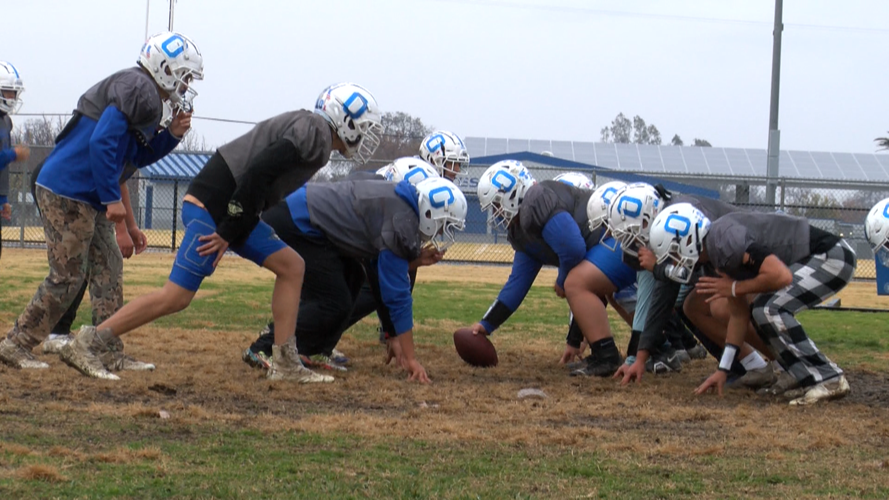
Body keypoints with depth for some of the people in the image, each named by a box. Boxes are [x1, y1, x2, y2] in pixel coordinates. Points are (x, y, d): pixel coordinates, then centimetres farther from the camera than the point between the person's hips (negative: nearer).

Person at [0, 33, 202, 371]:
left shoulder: (142, 93, 15)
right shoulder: (138, 90, -16)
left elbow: (138, 156, 22)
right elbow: (102, 143, -25)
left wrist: (172, 134, 7)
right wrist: (112, 199, -20)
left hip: (87, 199, 10)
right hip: (67, 193, -10)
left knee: (107, 270, 11)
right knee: (67, 277, -4)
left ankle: (111, 353, 14)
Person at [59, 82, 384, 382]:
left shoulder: (306, 128, 19)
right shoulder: (315, 133, -12)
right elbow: (258, 173, -22)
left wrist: (231, 233, 12)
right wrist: (229, 231, -17)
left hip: (228, 209, 10)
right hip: (211, 206, -10)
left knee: (291, 267, 10)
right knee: (177, 297, -9)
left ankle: (285, 364, 10)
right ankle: (86, 346, -4)